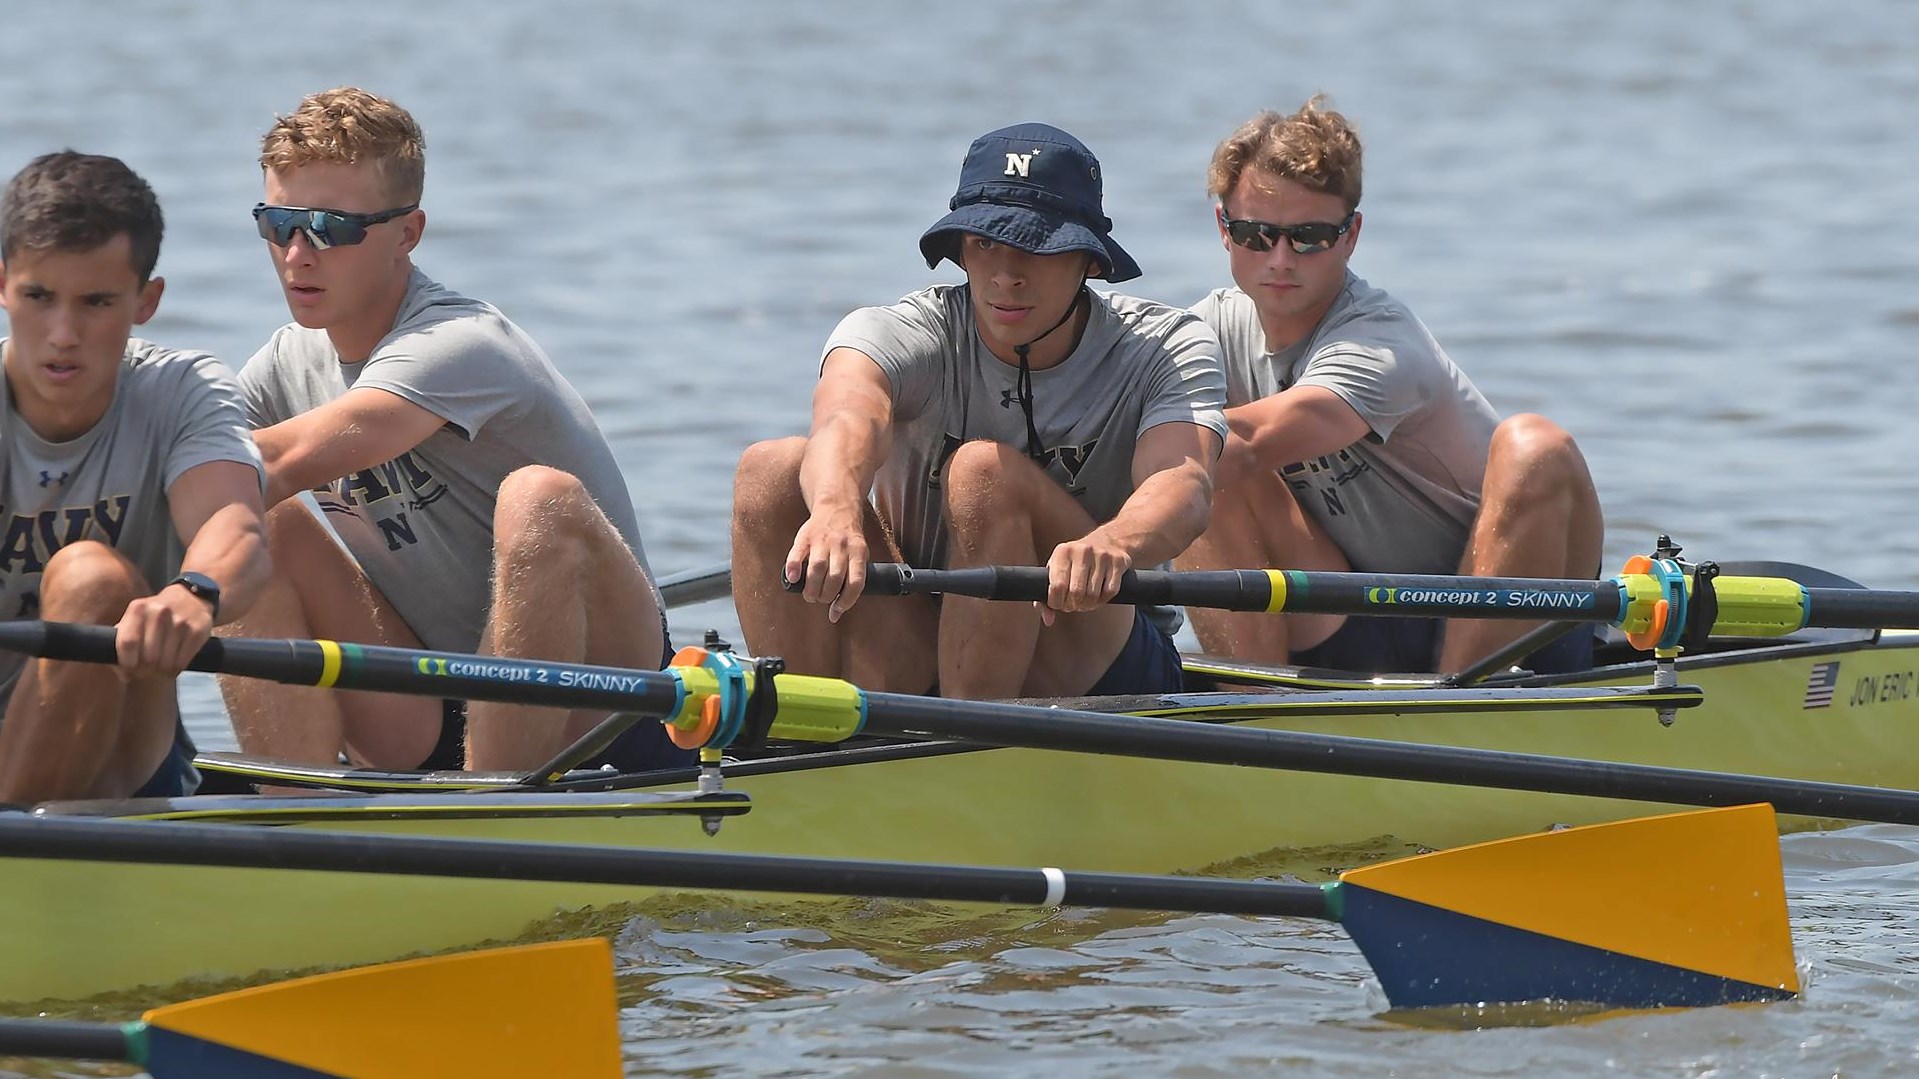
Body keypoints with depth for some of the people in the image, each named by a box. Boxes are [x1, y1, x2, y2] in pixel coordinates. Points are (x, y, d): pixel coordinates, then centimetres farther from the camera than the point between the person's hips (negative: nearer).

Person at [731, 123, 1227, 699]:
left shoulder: (1166, 347, -6)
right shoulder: (908, 334, -6)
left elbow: (1184, 484, -29)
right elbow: (848, 416, -32)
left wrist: (1112, 544, -55)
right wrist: (836, 509, -58)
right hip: (912, 660, 2)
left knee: (984, 471, -28)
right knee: (770, 471, -19)